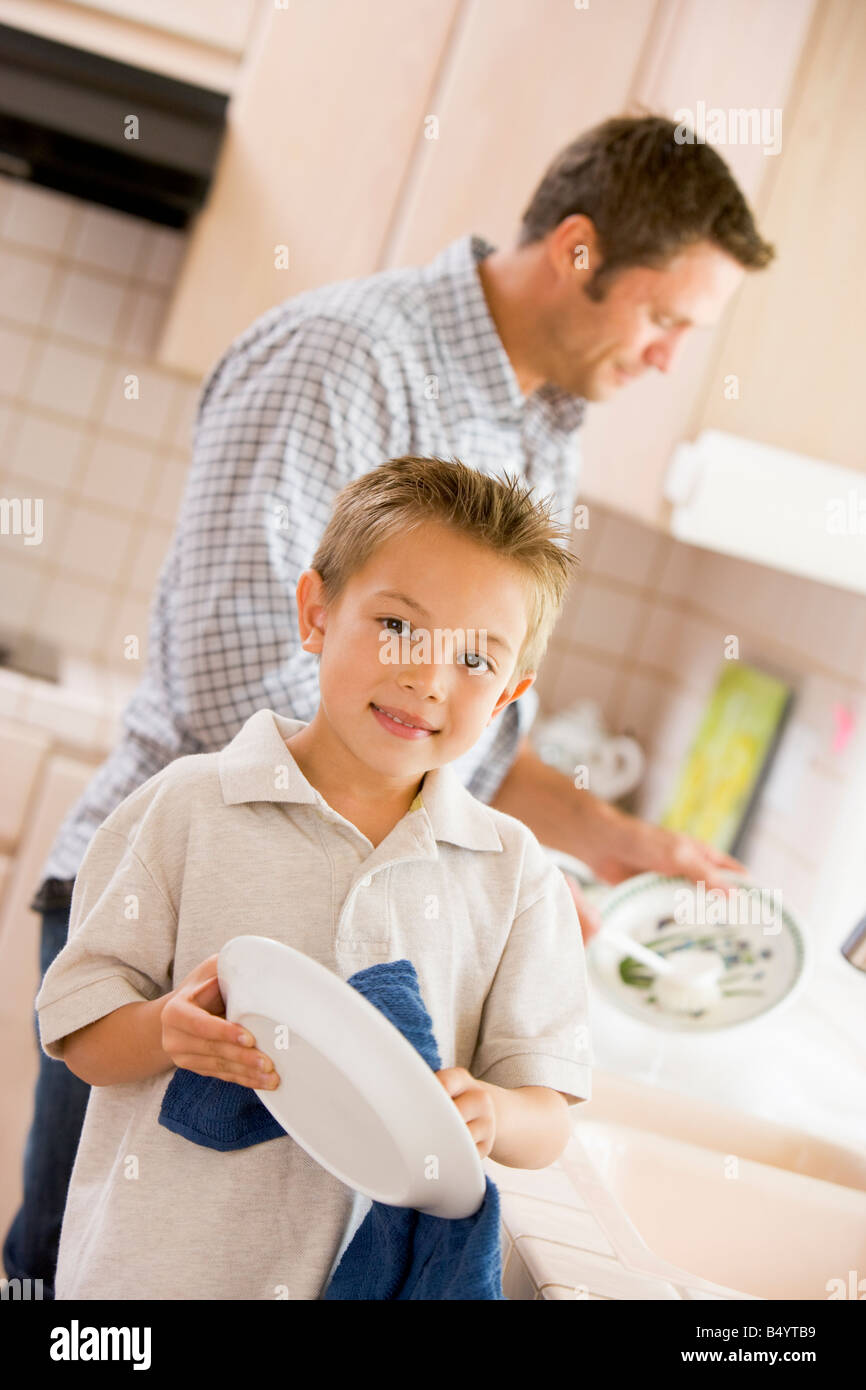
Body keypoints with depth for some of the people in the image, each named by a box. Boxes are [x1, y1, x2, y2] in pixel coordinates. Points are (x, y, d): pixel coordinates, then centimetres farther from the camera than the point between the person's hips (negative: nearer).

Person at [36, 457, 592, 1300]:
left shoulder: (514, 873, 0)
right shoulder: (190, 806, -4)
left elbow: (548, 1120, 1)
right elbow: (80, 1033, -3)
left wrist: (485, 1116, -20)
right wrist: (168, 1031, -22)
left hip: (380, 1268, 1)